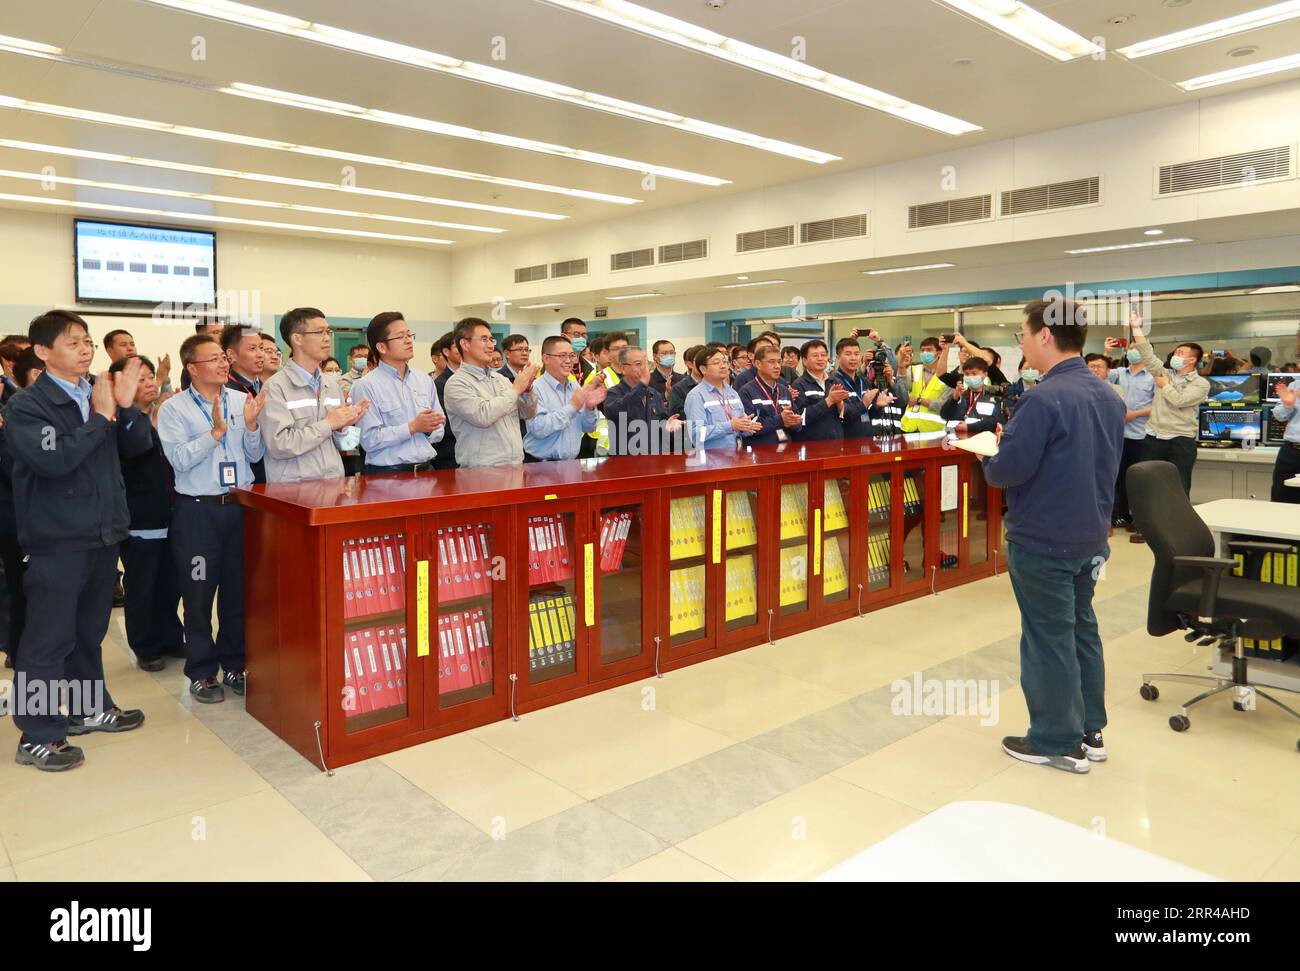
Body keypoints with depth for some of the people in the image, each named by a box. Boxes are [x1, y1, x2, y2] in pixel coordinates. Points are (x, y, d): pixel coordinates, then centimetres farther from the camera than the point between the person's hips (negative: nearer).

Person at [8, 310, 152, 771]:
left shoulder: (100, 394, 7)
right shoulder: (26, 406, -10)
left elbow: (138, 445, 6)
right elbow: (54, 459, -24)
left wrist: (126, 406, -11)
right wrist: (101, 416, -18)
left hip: (104, 535, 6)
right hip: (56, 541, -6)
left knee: (90, 630, 19)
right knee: (48, 639, 1)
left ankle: (91, 707, 34)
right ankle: (37, 736, 12)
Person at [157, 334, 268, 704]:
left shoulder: (242, 400, 5)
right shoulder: (173, 408, -3)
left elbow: (255, 455, 5)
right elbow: (179, 459, -14)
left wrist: (250, 424, -11)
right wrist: (216, 431, -22)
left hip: (241, 505, 3)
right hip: (197, 510, -3)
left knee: (239, 589, 12)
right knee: (199, 594, 5)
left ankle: (235, 664, 27)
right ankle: (201, 672, 19)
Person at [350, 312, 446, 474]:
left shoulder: (425, 380, 11)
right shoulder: (366, 386, -6)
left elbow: (439, 432, 13)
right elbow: (369, 440, -15)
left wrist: (429, 429, -8)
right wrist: (413, 427, -15)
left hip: (426, 469, 5)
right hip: (386, 473, -5)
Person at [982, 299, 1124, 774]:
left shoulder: (1043, 399, -21)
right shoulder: (1109, 397, 7)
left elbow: (1006, 471, -22)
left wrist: (990, 456, 1)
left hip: (1042, 541, -8)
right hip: (1089, 536, 8)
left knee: (1048, 639, 3)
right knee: (1081, 629, 18)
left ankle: (1058, 742, 16)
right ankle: (1089, 730, 30)